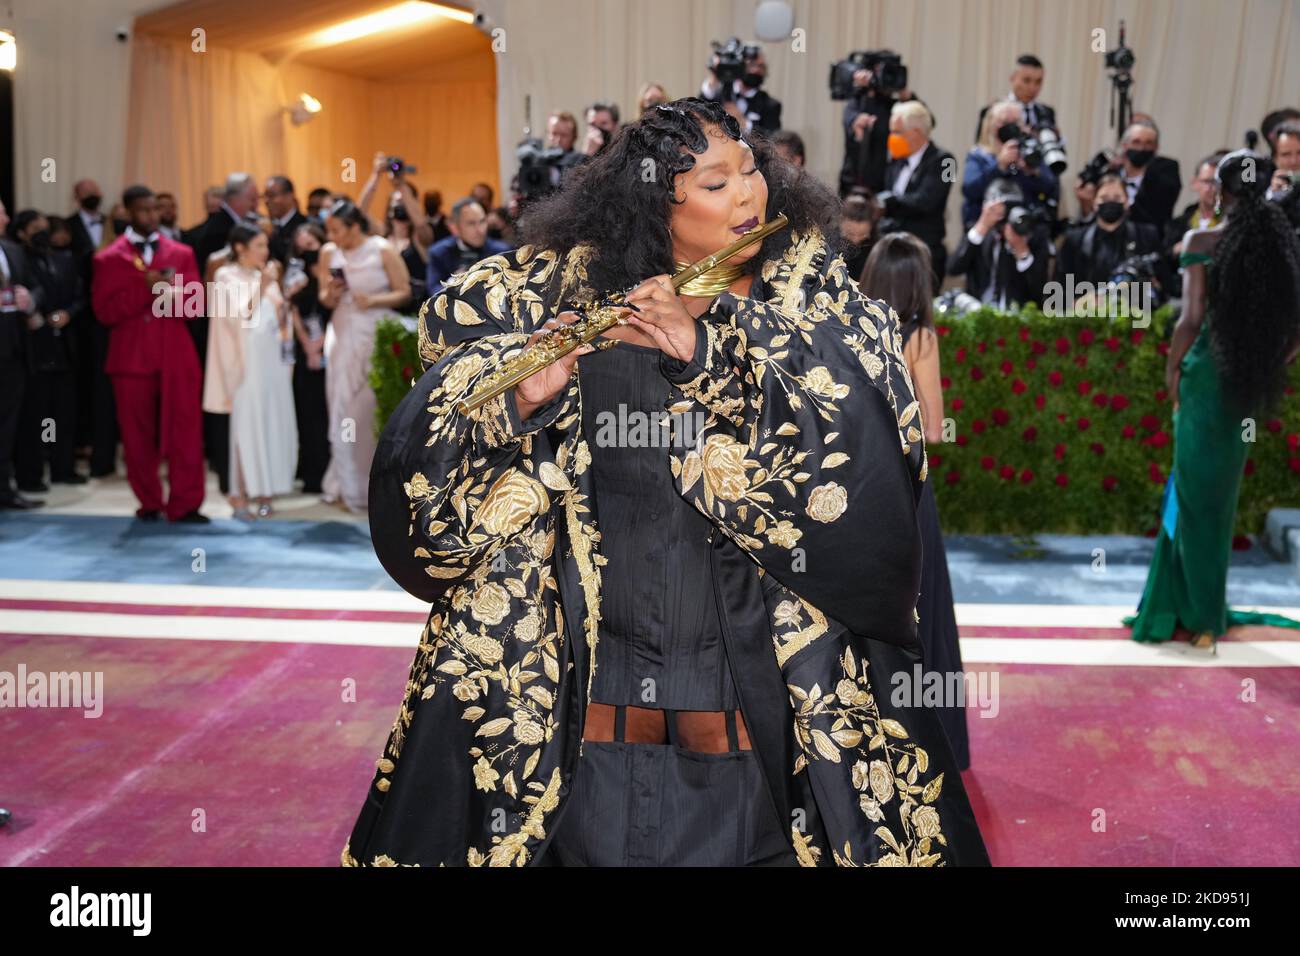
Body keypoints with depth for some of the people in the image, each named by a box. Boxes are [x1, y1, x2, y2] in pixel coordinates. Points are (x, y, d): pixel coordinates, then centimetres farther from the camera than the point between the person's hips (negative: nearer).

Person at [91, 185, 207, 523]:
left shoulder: (181, 253, 10)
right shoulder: (109, 258, 4)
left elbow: (193, 306, 6)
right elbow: (105, 311, -4)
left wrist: (172, 294, -15)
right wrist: (144, 288, -14)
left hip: (177, 357, 1)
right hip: (132, 358, -1)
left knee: (185, 432, -5)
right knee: (138, 436, 5)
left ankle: (185, 504, -2)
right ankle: (149, 503, 16)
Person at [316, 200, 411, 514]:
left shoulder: (383, 250, -6)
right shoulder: (329, 253, 5)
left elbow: (404, 292, -7)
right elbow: (325, 300, 11)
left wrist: (372, 300, -20)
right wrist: (330, 294, -11)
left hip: (375, 337, -4)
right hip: (343, 337, 4)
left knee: (372, 411, -2)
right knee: (344, 411, 4)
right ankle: (348, 485, 14)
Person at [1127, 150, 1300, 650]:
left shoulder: (1202, 242, -10)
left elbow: (1192, 318, -15)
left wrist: (1172, 370, -3)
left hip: (1206, 378, -5)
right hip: (1249, 386, 5)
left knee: (1196, 494, 6)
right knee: (1216, 494, 16)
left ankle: (1200, 616, 15)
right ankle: (1197, 604, 27)